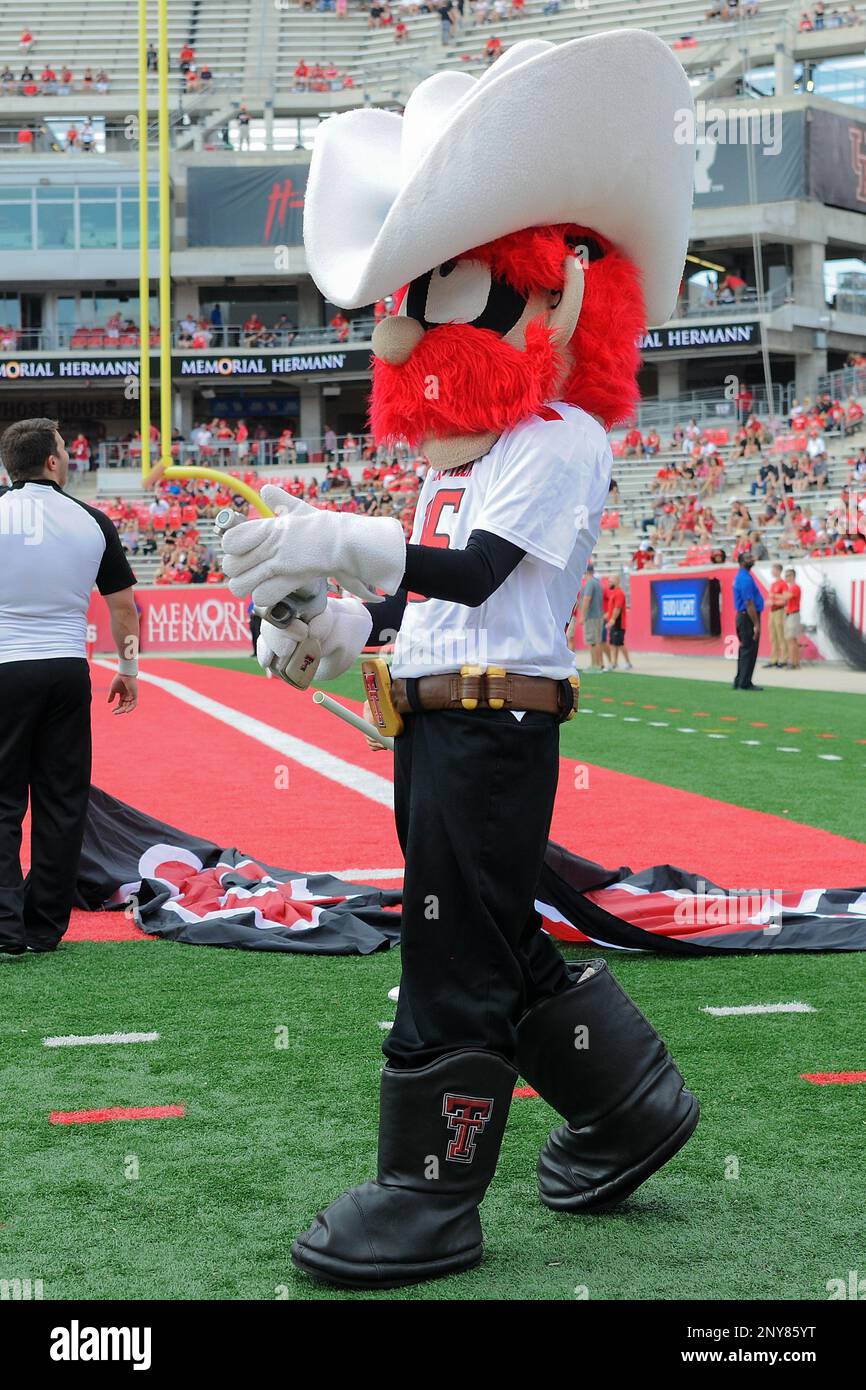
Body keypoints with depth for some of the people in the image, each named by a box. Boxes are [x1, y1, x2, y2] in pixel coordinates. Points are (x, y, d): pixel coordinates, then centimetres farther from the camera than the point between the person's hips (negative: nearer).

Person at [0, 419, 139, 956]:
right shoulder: (92, 522, 2)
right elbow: (124, 605, 8)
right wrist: (129, 669, 21)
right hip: (68, 670, 2)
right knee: (62, 803, 9)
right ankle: (45, 928, 13)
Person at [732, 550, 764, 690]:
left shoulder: (741, 577, 15)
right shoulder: (745, 579, -17)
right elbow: (749, 604, -22)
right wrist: (756, 624, -22)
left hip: (742, 616, 10)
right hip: (748, 618, -10)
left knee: (745, 651, 15)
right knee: (749, 651, -6)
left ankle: (740, 682, 19)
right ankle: (745, 683, -4)